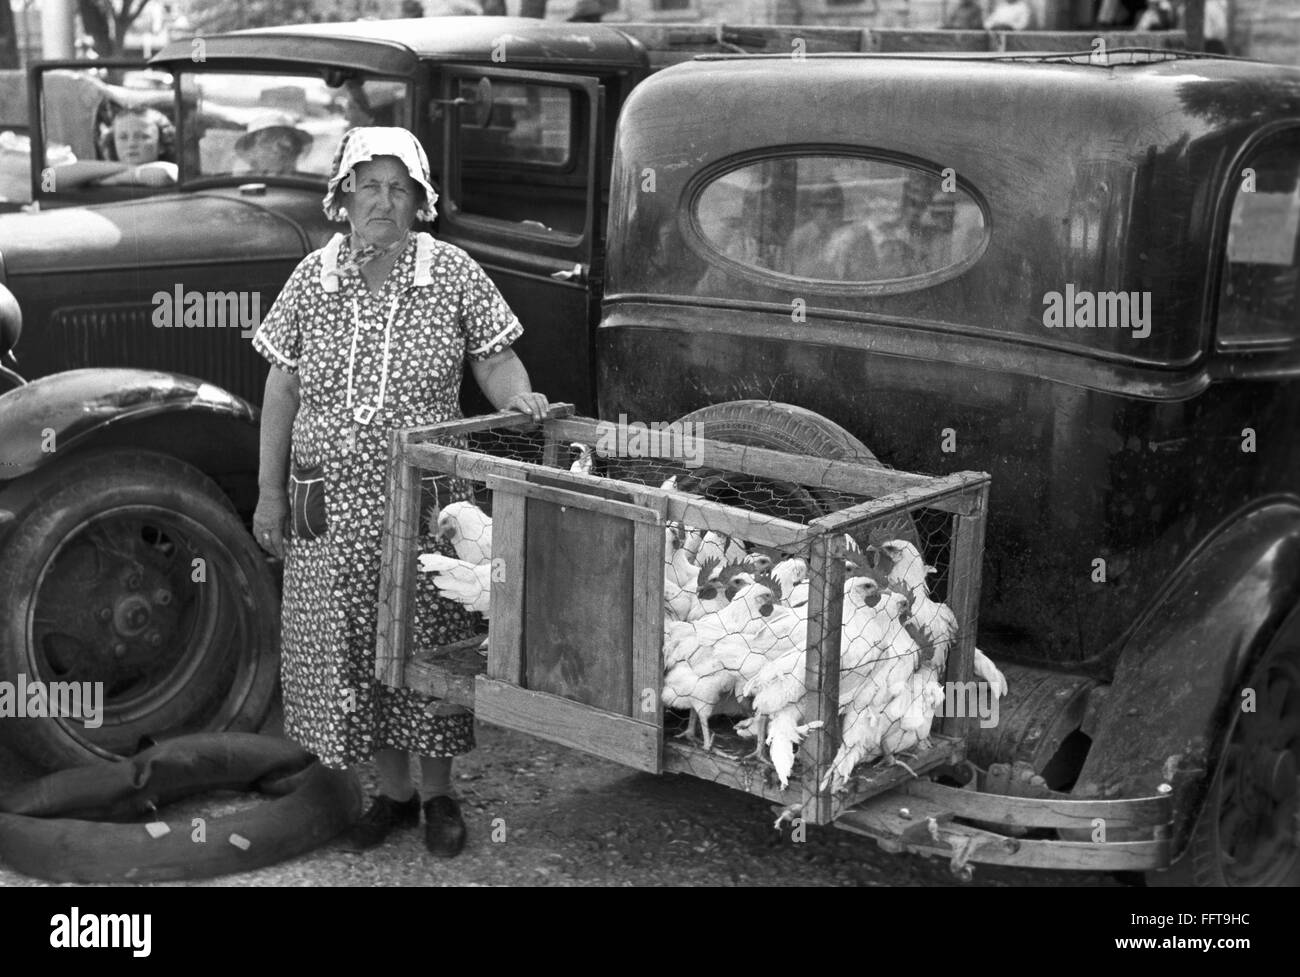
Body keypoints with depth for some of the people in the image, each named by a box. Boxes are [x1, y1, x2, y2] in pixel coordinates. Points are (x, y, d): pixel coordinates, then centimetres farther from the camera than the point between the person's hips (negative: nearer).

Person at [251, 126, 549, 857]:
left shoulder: (454, 275, -2)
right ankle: (395, 791, 27)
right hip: (330, 509, 2)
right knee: (351, 651, 8)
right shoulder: (313, 278, 3)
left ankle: (440, 794, 25)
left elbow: (495, 360, 3)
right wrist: (271, 490, 5)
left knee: (429, 645, 6)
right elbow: (283, 389, 6)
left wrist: (518, 395, -20)